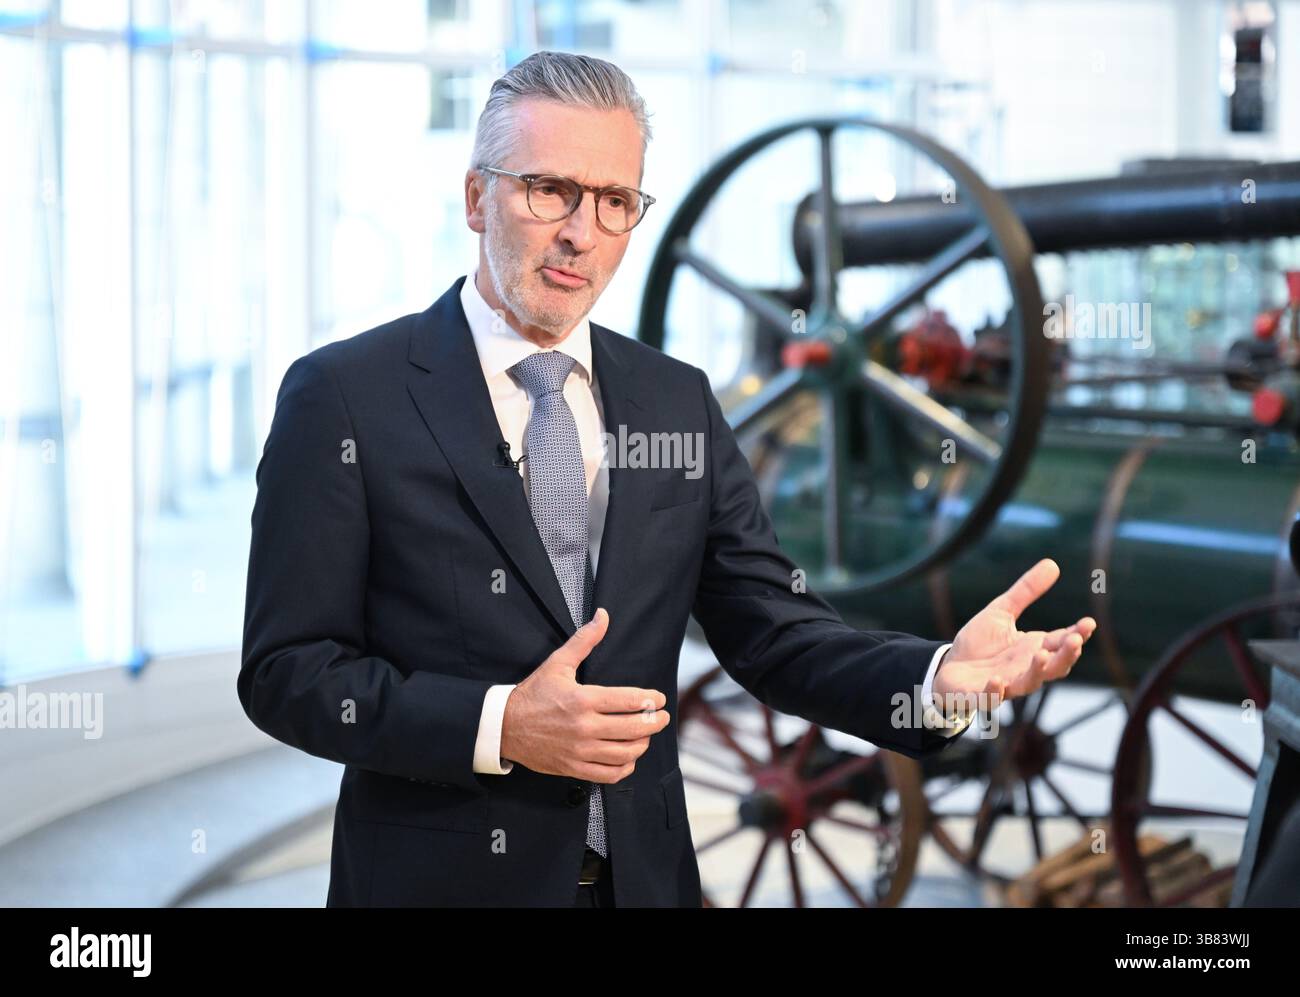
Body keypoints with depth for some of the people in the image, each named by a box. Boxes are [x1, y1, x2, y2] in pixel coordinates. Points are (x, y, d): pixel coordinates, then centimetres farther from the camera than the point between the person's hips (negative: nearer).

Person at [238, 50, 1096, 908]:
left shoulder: (679, 402, 4)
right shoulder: (343, 395, -8)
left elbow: (775, 633, 1)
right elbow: (286, 670, -10)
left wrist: (942, 676, -17)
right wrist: (500, 726, -22)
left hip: (645, 877, 4)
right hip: (440, 878, -4)